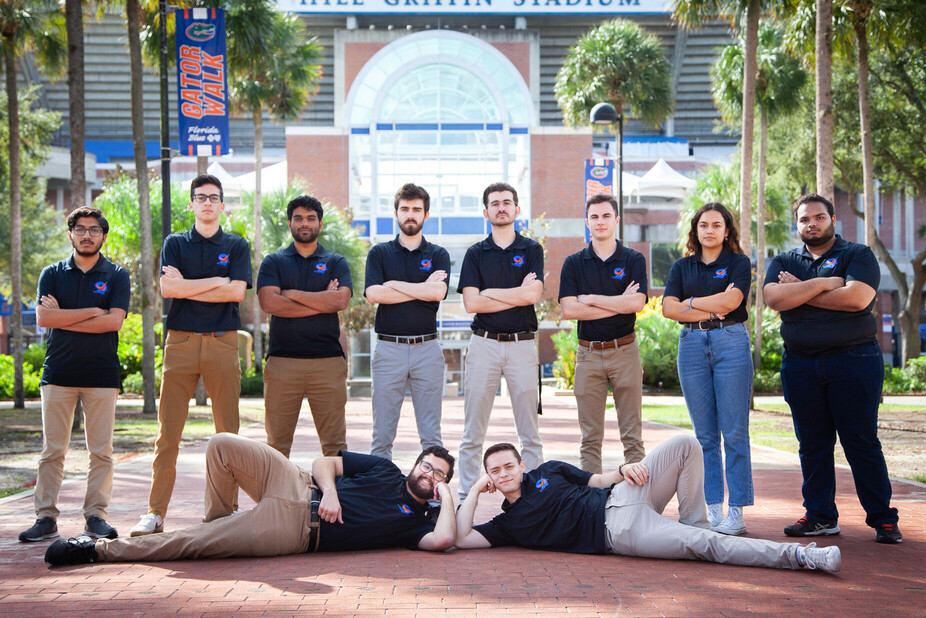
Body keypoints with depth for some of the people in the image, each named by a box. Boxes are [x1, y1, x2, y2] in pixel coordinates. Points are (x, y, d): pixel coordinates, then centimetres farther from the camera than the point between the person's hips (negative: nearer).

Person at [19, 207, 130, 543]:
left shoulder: (116, 276, 7)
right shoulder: (52, 274, 10)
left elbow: (114, 321, -8)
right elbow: (43, 318, -5)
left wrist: (63, 317, -6)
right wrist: (92, 312, -8)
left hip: (102, 374, -1)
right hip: (58, 373, 1)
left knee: (101, 450, -1)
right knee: (52, 450, 0)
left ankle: (95, 515, 5)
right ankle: (45, 517, 3)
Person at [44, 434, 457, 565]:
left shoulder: (417, 521, 5)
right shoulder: (384, 470, 16)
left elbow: (443, 540, -17)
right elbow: (325, 463, 15)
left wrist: (447, 497, -4)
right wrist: (329, 492, -6)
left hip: (296, 530, -4)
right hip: (299, 488, 4)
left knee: (188, 543, -15)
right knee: (222, 446, -14)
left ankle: (99, 550, -9)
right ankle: (219, 522, 9)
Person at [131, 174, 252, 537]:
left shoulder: (237, 247, 12)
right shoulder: (175, 244, 13)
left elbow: (236, 291, -3)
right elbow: (168, 288, -2)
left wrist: (187, 286, -3)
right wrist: (215, 281, -3)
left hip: (222, 342, 0)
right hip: (181, 342, 0)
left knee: (227, 432, -1)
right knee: (168, 431, -4)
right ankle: (155, 513, -1)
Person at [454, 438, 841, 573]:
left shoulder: (548, 472, 21)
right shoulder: (508, 523, 10)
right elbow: (461, 539, -3)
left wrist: (623, 470, 1)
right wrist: (475, 490, 3)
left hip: (620, 497, 5)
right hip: (617, 532, -5)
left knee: (686, 445, -12)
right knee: (704, 546, -25)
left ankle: (691, 527, -3)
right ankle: (798, 555, -27)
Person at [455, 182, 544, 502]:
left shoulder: (532, 250, 7)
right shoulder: (475, 254, 9)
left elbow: (532, 294, -9)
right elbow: (471, 302, -4)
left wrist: (490, 293, -6)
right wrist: (517, 294, -6)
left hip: (522, 344, 0)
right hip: (484, 343, 1)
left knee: (529, 433, 3)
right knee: (473, 431, 2)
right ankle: (466, 494, 6)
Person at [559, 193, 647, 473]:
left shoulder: (633, 260, 4)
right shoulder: (574, 263, 7)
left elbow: (636, 303, -11)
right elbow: (568, 310, -6)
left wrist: (591, 299, -8)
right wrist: (618, 304, -9)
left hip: (624, 350, -1)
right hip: (588, 353, 1)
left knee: (632, 435, 1)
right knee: (590, 437, 4)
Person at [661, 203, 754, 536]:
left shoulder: (739, 263, 8)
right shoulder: (682, 267, 16)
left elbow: (731, 300, -10)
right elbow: (668, 307, 1)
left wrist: (690, 302, -1)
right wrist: (711, 310, -8)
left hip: (731, 343, -3)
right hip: (691, 344, 3)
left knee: (734, 434, -5)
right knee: (705, 435, 3)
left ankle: (736, 511, -3)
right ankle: (712, 508, 7)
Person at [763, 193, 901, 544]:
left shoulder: (857, 256, 3)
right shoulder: (784, 263, 14)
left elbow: (856, 298, -15)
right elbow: (773, 298, -6)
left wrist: (799, 292, -6)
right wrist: (824, 284, -10)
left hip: (854, 360, -4)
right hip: (800, 365, 4)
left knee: (862, 442, -4)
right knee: (813, 445, 6)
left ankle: (883, 519, 1)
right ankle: (820, 516, 14)